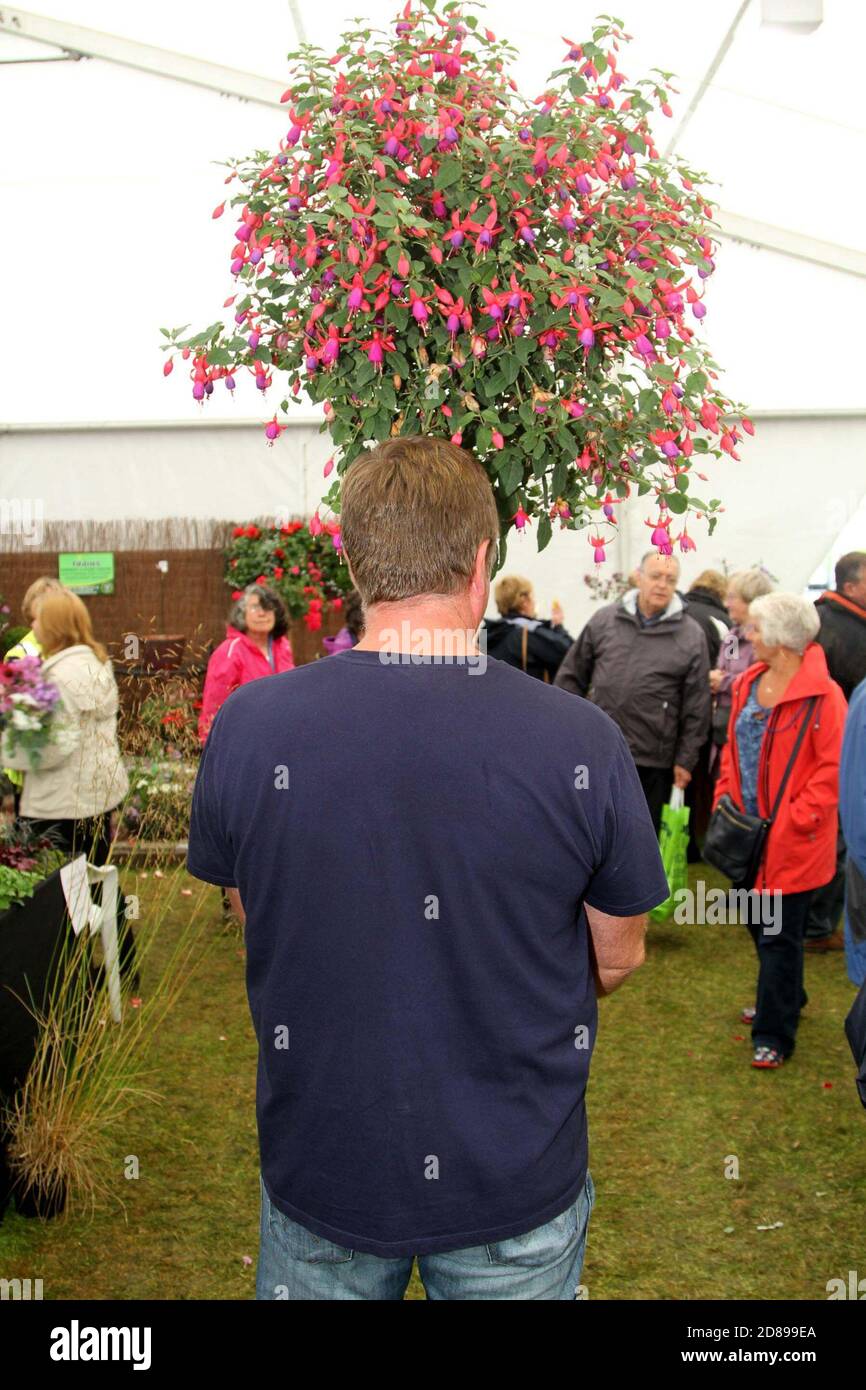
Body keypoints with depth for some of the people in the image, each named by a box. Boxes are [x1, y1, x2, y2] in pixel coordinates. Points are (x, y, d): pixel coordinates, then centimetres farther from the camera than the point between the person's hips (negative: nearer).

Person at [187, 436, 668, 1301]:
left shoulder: (246, 726, -17)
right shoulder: (584, 743, -21)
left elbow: (251, 915, 0)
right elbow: (618, 959, -7)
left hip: (319, 1173, 1)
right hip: (519, 1187, 0)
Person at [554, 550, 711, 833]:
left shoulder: (691, 636, -1)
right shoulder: (603, 620, 4)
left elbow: (696, 708, 0)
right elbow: (572, 675, 11)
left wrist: (685, 759, -1)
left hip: (652, 761, -1)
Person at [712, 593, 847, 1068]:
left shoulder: (822, 695, -18)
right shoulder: (748, 684, 5)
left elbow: (834, 769, -17)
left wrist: (795, 821, -19)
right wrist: (724, 798, 5)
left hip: (791, 839, -7)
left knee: (778, 935, 2)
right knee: (758, 922, 20)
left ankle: (774, 1034, 15)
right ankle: (785, 998, 42)